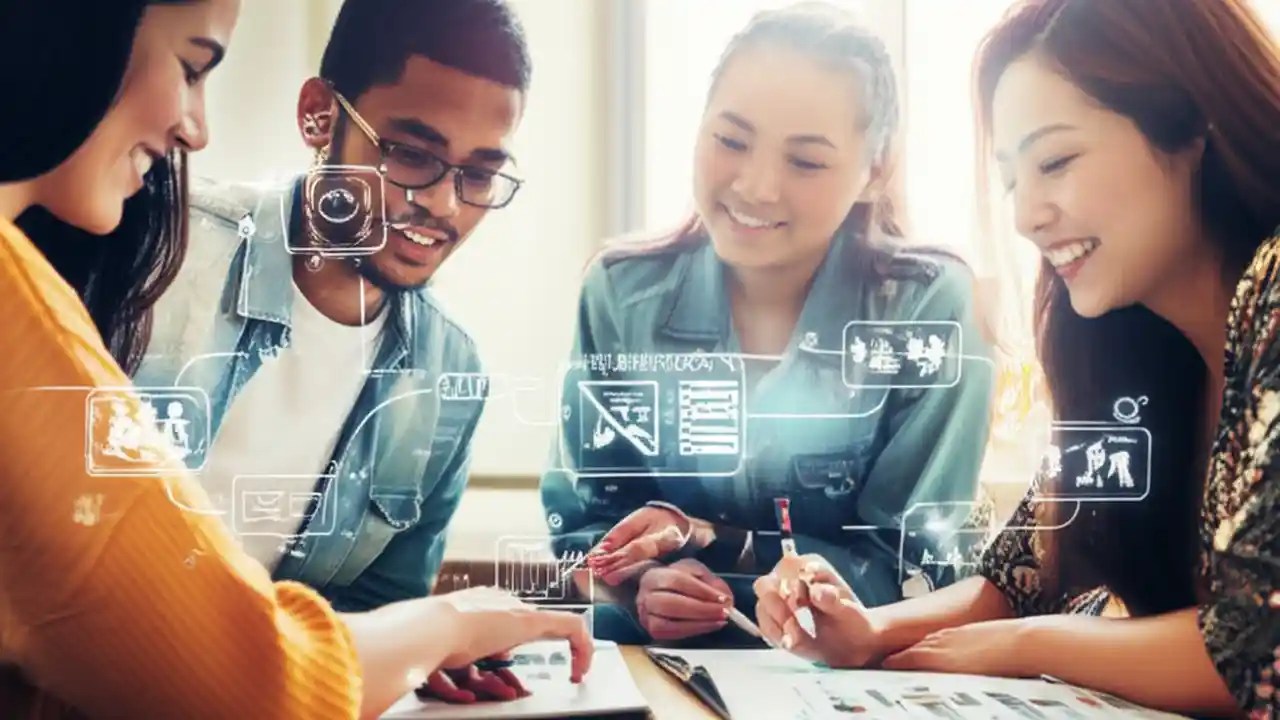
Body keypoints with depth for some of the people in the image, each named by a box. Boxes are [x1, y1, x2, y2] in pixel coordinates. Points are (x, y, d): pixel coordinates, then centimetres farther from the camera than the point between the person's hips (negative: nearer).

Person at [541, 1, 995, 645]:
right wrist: (643, 586, -19)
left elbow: (911, 570, -8)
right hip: (644, 664, 2)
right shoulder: (621, 293, -5)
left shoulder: (929, 308, -11)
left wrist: (703, 539, -17)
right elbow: (579, 522, 1)